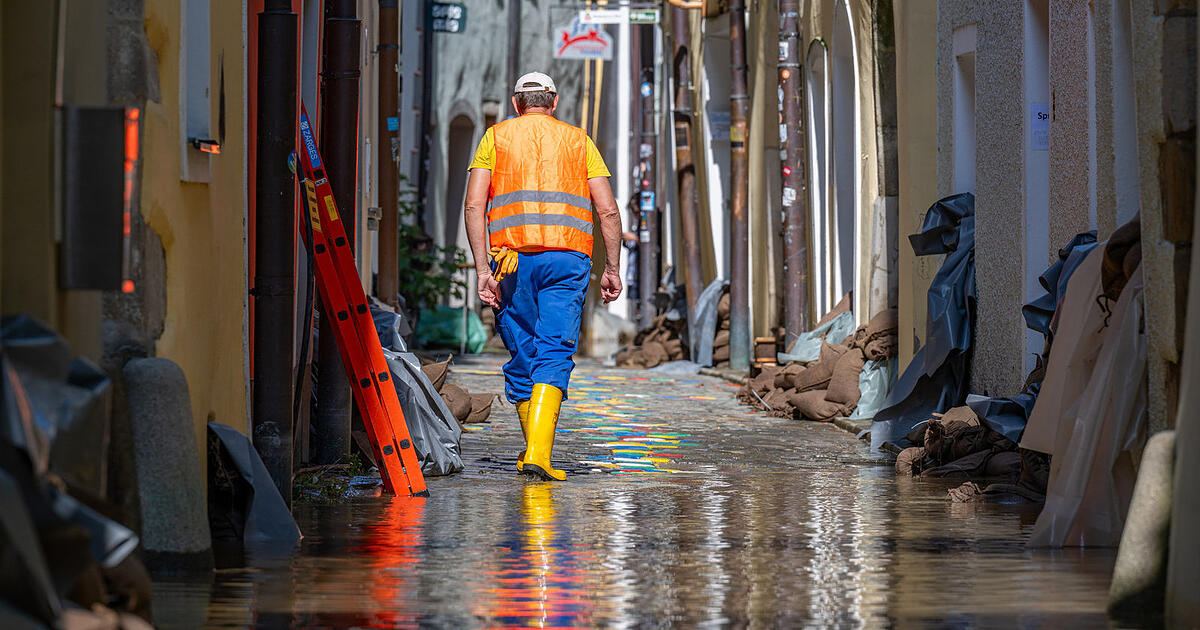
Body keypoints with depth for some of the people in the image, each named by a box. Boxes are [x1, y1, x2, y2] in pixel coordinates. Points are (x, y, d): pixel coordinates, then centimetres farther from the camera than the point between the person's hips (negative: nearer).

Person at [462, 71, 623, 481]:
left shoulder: (496, 137, 14)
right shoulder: (578, 141, 15)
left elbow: (474, 205, 1)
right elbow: (608, 210, 7)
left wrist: (483, 269, -2)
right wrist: (612, 269, 12)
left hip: (512, 258, 1)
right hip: (567, 259, 0)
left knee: (522, 355, 11)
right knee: (554, 355, -5)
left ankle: (532, 452, 19)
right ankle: (539, 452, -21)